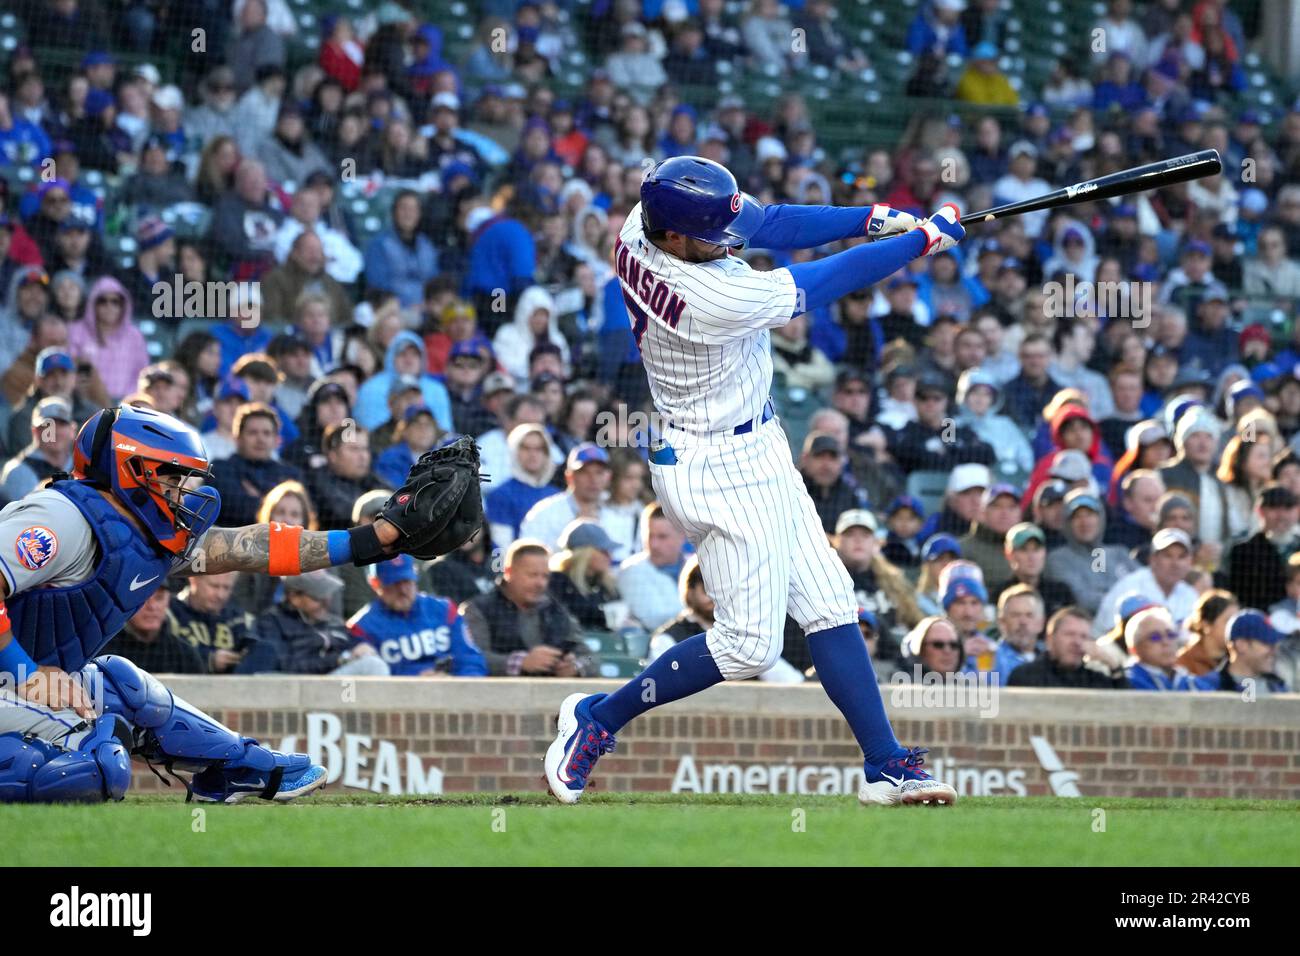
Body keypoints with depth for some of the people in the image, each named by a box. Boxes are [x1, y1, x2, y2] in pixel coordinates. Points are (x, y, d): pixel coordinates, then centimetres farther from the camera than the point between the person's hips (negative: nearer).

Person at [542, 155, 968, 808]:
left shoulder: (643, 222, -9)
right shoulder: (713, 299, -32)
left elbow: (764, 223, -1)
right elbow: (830, 282, -21)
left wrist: (875, 218, -10)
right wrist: (924, 239, -9)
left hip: (756, 452, 10)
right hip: (719, 471, -10)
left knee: (829, 608, 8)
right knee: (748, 644, -4)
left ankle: (885, 766, 10)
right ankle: (597, 718, 11)